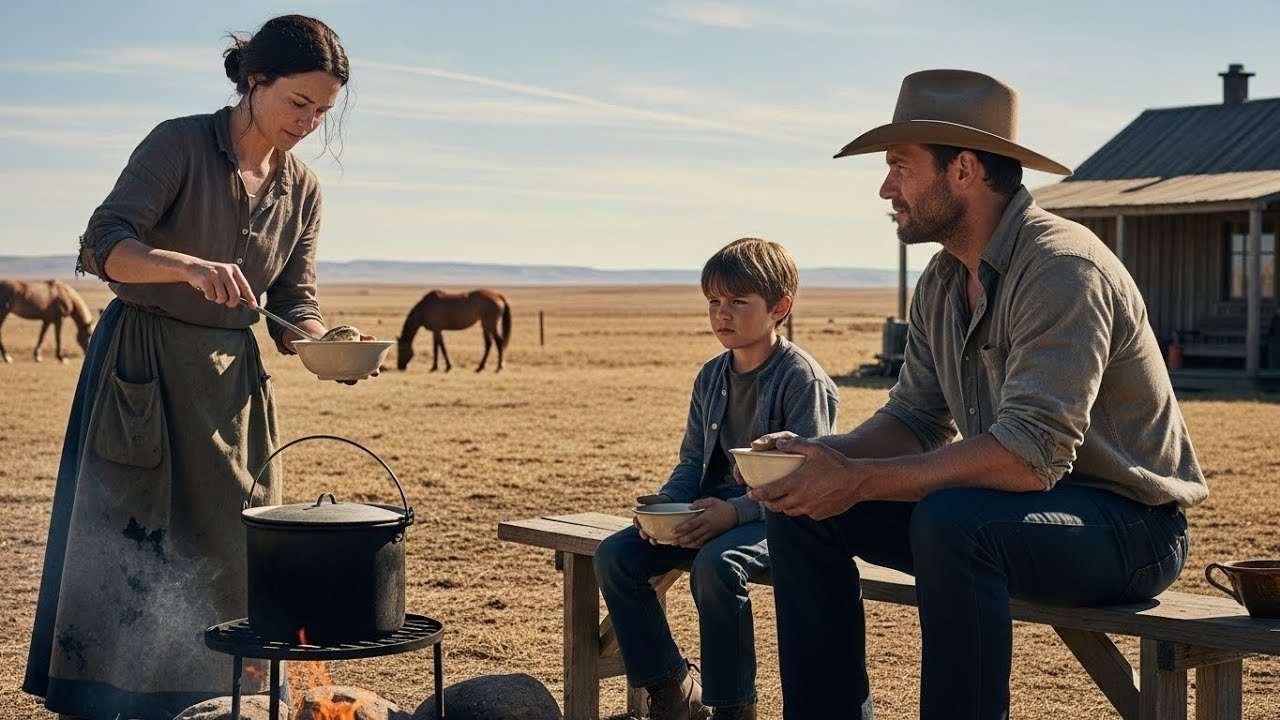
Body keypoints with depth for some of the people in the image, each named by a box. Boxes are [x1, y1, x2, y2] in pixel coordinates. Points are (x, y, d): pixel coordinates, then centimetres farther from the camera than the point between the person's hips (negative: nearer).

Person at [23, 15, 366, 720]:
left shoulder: (302, 190, 5)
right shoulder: (181, 144, -11)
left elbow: (294, 308, 7)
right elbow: (104, 245, -21)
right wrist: (190, 266, -39)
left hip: (232, 380, 5)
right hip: (142, 373, -5)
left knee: (230, 557, 7)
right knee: (131, 556, -3)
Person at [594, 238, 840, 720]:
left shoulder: (801, 377, -11)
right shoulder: (711, 377, 12)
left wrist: (736, 512, -28)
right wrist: (667, 501, -5)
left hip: (775, 516, -7)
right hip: (713, 512, 8)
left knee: (715, 562, -37)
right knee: (614, 555, -10)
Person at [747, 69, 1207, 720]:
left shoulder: (1061, 268, -23)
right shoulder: (941, 282, 6)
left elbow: (1029, 456, -32)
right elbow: (914, 419, 11)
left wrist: (860, 481, -29)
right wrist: (822, 455, -9)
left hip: (1128, 522, -9)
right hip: (1011, 505, 9)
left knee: (950, 520, -37)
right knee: (804, 509, 0)